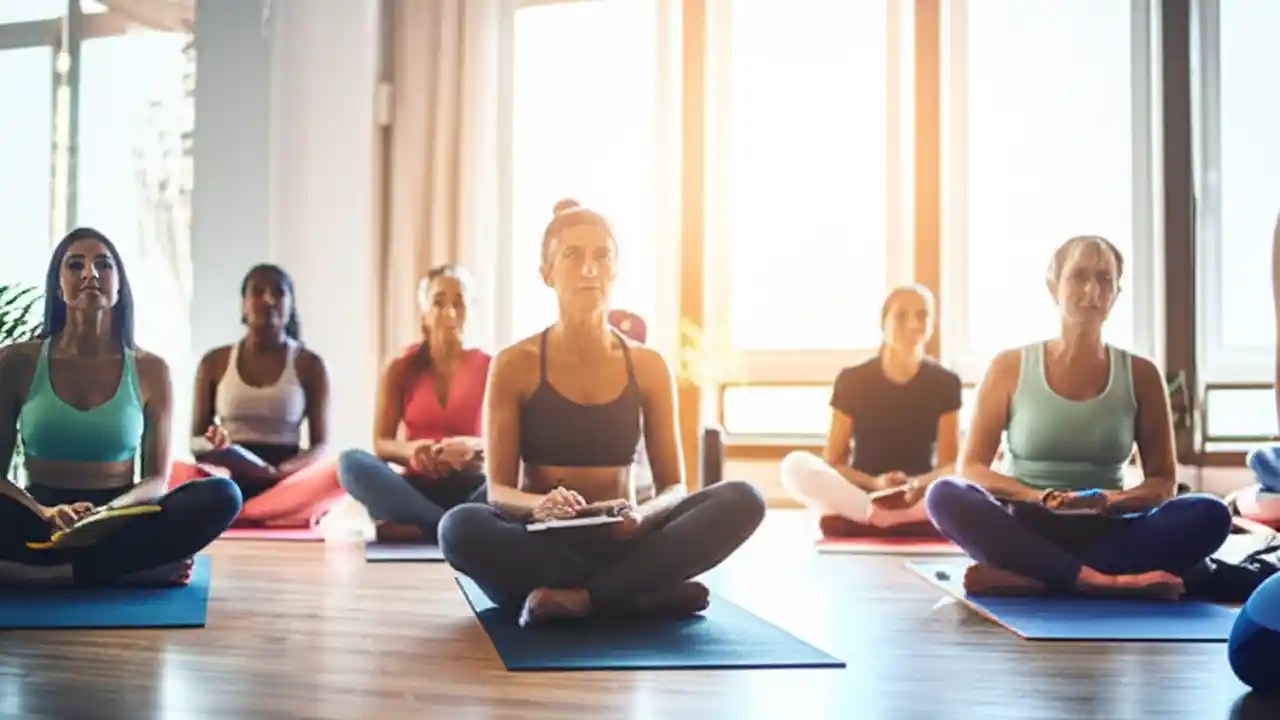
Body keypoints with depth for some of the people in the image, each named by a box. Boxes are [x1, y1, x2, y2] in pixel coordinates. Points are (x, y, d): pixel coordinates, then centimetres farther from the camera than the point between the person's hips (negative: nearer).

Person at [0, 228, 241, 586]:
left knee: (221, 495, -27)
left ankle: (51, 572, -26)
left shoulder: (150, 370, 4)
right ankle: (134, 567, -28)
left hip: (119, 522, 1)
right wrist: (44, 513, -22)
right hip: (42, 527, -1)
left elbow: (157, 479, 3)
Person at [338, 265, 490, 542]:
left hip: (468, 489, -1)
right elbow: (380, 442, 1)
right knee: (352, 462, -29)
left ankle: (413, 528, -35)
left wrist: (473, 446, -27)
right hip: (415, 488, 1)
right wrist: (410, 450, -23)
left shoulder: (488, 367, 6)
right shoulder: (401, 369, 10)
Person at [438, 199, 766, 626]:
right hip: (540, 542, -1)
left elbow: (673, 486, 3)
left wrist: (643, 514, -21)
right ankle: (649, 597, -27)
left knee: (742, 500, -22)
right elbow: (499, 490, -4)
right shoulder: (515, 366, -1)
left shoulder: (648, 367, 4)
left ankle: (578, 598, -27)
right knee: (461, 527, -36)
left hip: (621, 542, 2)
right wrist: (539, 505, -28)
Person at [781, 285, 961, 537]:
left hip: (921, 502, 1)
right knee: (796, 465, -29)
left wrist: (921, 484, -23)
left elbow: (950, 466, 0)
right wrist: (873, 483, -21)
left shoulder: (944, 383, 4)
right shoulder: (852, 381, 0)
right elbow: (833, 462, -1)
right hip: (857, 497, -1)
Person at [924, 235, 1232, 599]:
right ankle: (1105, 581, -36)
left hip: (1105, 533, 2)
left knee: (1209, 514, -25)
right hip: (1025, 530, -1)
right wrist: (1039, 497, -19)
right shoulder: (1010, 367, 2)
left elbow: (1162, 482, 6)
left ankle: (1027, 578, -31)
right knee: (944, 495, -30)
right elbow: (970, 468, -1)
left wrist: (1114, 501, -17)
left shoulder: (1140, 375, 6)